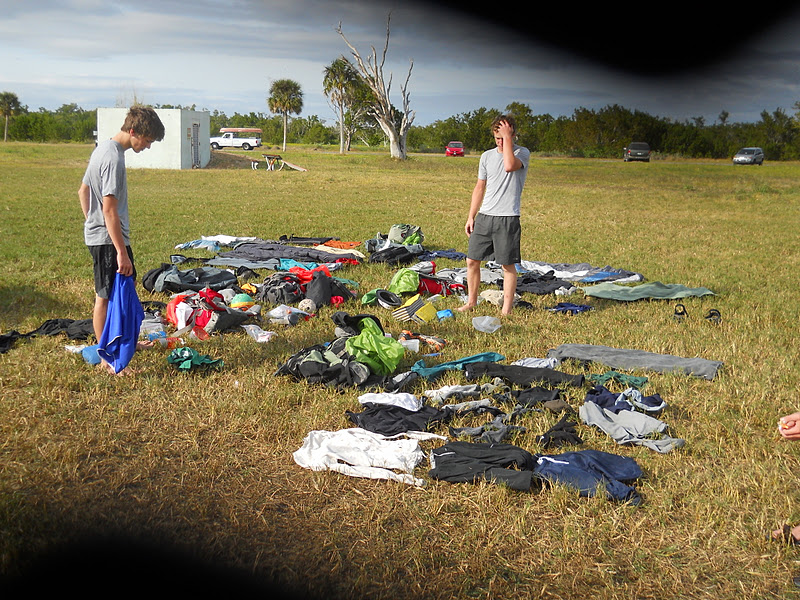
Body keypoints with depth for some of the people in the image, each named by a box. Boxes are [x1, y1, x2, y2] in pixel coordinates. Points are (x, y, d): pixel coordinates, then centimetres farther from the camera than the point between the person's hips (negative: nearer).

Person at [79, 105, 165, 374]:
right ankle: (108, 359, 9)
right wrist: (122, 252, -24)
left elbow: (83, 191, 19)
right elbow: (109, 209, -25)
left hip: (96, 234, 10)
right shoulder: (114, 159, -22)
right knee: (106, 297, -1)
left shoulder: (104, 148, 9)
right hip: (108, 239, -10)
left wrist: (92, 223, 24)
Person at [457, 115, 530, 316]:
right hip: (484, 216, 5)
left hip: (508, 218, -5)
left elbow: (509, 166, -28)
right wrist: (471, 217, 14)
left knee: (508, 265, 0)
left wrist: (508, 137, -18)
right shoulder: (487, 156, 12)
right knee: (472, 260, 6)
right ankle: (471, 301, 23)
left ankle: (507, 310, 8)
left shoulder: (522, 153, -4)